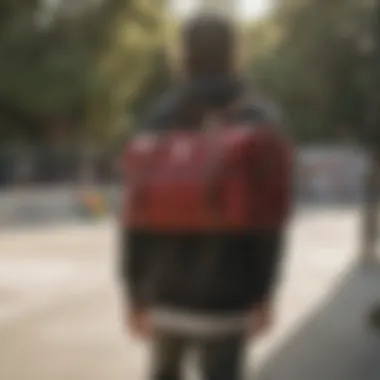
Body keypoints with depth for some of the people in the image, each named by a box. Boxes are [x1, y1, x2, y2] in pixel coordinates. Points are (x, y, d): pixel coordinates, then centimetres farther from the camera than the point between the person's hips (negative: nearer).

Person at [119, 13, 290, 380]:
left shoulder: (158, 120, -3)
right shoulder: (259, 120, -7)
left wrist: (134, 292, 2)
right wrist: (264, 294, -4)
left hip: (165, 286, 3)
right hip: (223, 293, -2)